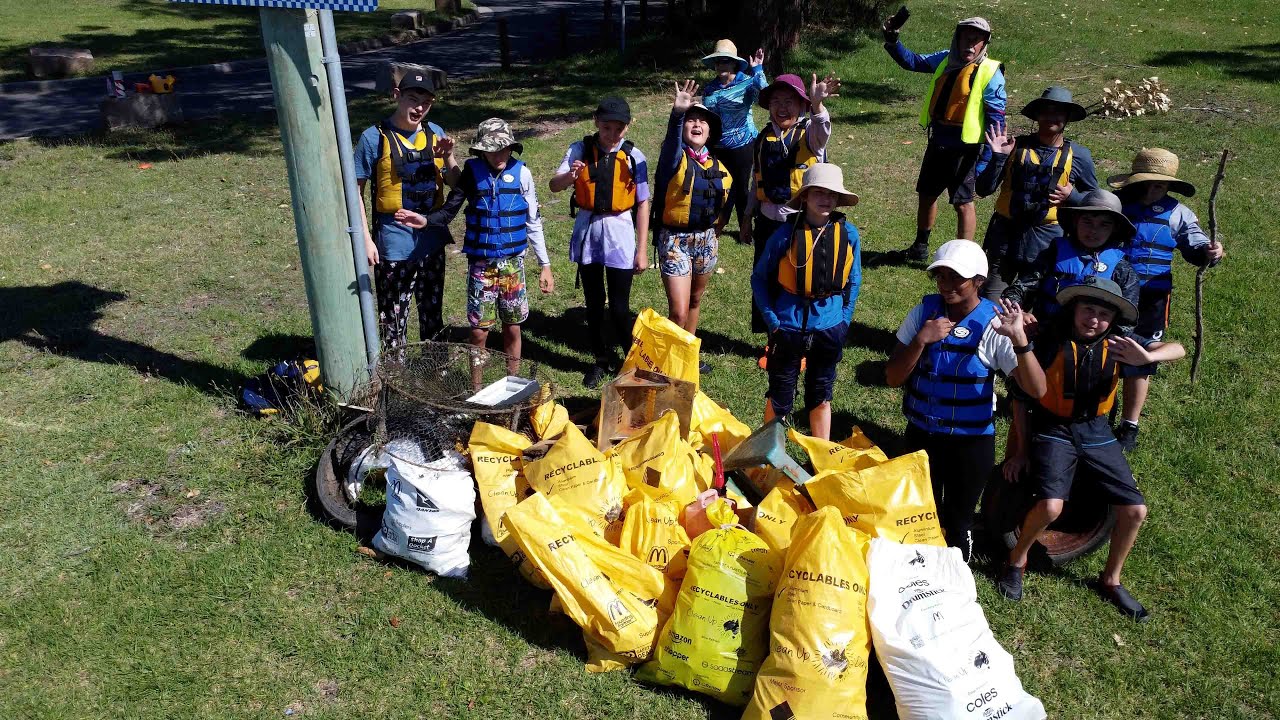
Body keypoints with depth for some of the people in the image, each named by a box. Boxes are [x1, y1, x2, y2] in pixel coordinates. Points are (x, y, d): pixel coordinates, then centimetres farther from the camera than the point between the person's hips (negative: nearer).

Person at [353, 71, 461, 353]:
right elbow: (355, 191, -8)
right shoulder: (374, 138, -11)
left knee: (433, 314, 19)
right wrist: (366, 239, -12)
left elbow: (455, 184, 8)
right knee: (394, 319, 4)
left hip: (432, 238, 5)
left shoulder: (435, 133, 3)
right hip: (394, 243, -5)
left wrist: (448, 157, -12)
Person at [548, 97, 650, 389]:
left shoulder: (634, 156, -6)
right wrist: (570, 175, -37)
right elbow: (554, 186, -13)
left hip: (620, 234, -2)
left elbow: (642, 203, -3)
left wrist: (642, 250, -3)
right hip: (587, 232, 2)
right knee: (594, 303, 13)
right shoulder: (580, 150, -4)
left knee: (619, 306, -1)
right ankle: (602, 360, 30)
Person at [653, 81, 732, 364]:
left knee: (695, 301, 20)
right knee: (678, 311, -9)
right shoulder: (675, 158, -11)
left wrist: (718, 227, 12)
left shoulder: (718, 167, 5)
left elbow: (728, 195, 21)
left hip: (706, 240, 6)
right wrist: (678, 113, -52)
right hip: (675, 240, -5)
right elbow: (672, 139, -34)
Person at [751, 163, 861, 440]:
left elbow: (853, 281, 7)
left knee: (821, 396, 18)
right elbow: (759, 278, -4)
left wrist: (844, 319, 3)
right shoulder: (787, 233, -14)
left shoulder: (847, 233, -6)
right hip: (789, 326, -2)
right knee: (780, 396, 12)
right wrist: (772, 319, -8)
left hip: (829, 327, 3)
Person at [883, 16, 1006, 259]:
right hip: (937, 143, 7)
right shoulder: (945, 60, 4)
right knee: (927, 194, 18)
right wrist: (892, 41, 1)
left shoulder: (990, 73, -13)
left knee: (963, 202, 0)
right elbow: (912, 61, 17)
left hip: (964, 149, -7)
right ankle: (920, 245, 37)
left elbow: (996, 120, -14)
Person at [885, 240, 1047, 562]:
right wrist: (921, 340, -25)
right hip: (921, 433, 3)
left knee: (958, 520, 14)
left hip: (972, 441, -2)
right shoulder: (924, 312, -8)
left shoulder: (994, 324, -16)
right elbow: (893, 378, -10)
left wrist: (1020, 339, -38)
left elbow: (1036, 389, -24)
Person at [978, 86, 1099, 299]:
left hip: (1048, 240, 1)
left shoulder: (1078, 156, 3)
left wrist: (1071, 196, -6)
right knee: (991, 301, 1)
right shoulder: (1016, 146, 0)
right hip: (1006, 234, -1)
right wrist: (998, 157, -13)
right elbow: (984, 190, -2)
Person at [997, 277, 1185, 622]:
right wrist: (1021, 448, -3)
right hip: (1053, 431, -4)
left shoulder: (1117, 343, -6)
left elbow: (1176, 349, -12)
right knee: (1050, 506, -25)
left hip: (1097, 433, 5)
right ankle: (1016, 560, 5)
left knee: (1135, 510, -1)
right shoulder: (1050, 342, -15)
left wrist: (1146, 357, -36)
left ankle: (1110, 581, 24)